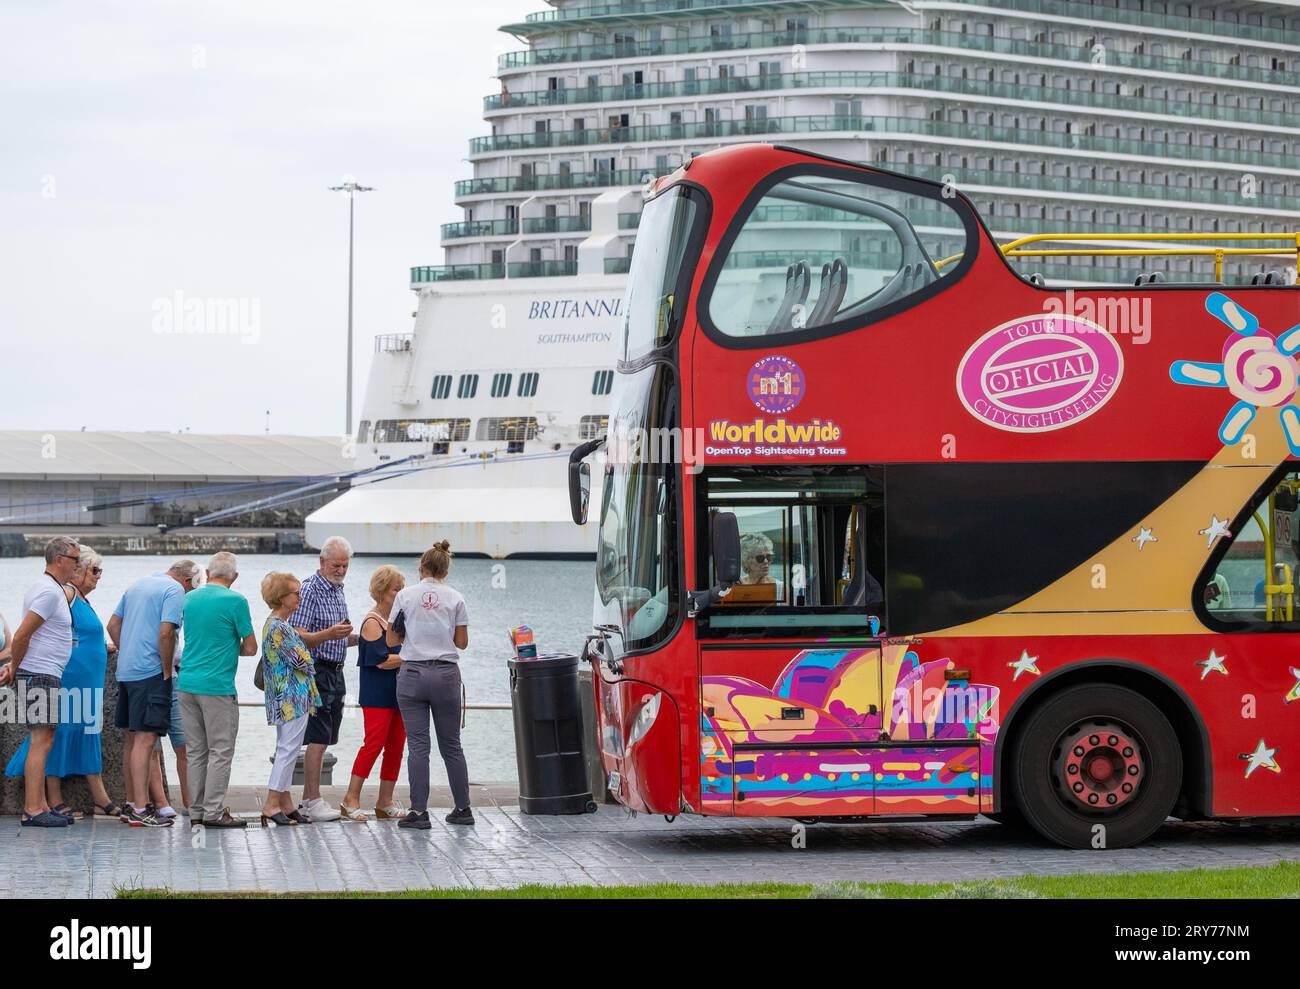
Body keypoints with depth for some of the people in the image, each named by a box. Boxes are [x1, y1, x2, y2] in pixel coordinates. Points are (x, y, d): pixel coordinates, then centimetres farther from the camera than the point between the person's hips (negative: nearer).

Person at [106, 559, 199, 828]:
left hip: (126, 671, 9)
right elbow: (166, 633, -18)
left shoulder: (137, 585, 19)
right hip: (151, 672, -9)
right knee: (145, 739, -11)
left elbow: (113, 625, 21)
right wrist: (167, 671, -9)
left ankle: (132, 803, 20)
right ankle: (141, 809, -15)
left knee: (131, 738, 14)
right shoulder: (175, 591, -7)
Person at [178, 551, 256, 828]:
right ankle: (213, 812, -4)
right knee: (220, 751, -1)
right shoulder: (235, 601, -8)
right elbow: (250, 648, -5)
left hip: (187, 682, 6)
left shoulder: (189, 599, 11)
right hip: (217, 685, -6)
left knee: (196, 751, 10)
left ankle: (197, 812, 11)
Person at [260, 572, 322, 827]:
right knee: (289, 750, -7)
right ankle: (272, 804, -6)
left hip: (285, 699, 10)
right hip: (293, 697, -10)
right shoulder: (279, 628, -18)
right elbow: (299, 660, -15)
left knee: (286, 751, 12)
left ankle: (285, 804, 15)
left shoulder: (274, 624, 14)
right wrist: (306, 652, 3)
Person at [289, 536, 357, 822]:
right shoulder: (310, 590, -12)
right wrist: (329, 634, -33)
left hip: (335, 674, 9)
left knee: (322, 739, 9)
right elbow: (299, 637, -19)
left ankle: (308, 799, 13)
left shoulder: (338, 590, 17)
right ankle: (313, 801, -10)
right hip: (317, 672, -9)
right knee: (317, 739, -11)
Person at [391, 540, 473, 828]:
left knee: (418, 745, -1)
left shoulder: (405, 595, 1)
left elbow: (394, 637, 5)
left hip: (412, 674, -1)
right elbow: (462, 642, 5)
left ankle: (419, 812, -5)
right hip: (446, 675, 1)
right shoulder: (455, 598, 2)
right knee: (451, 745, 10)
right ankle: (462, 809, 14)